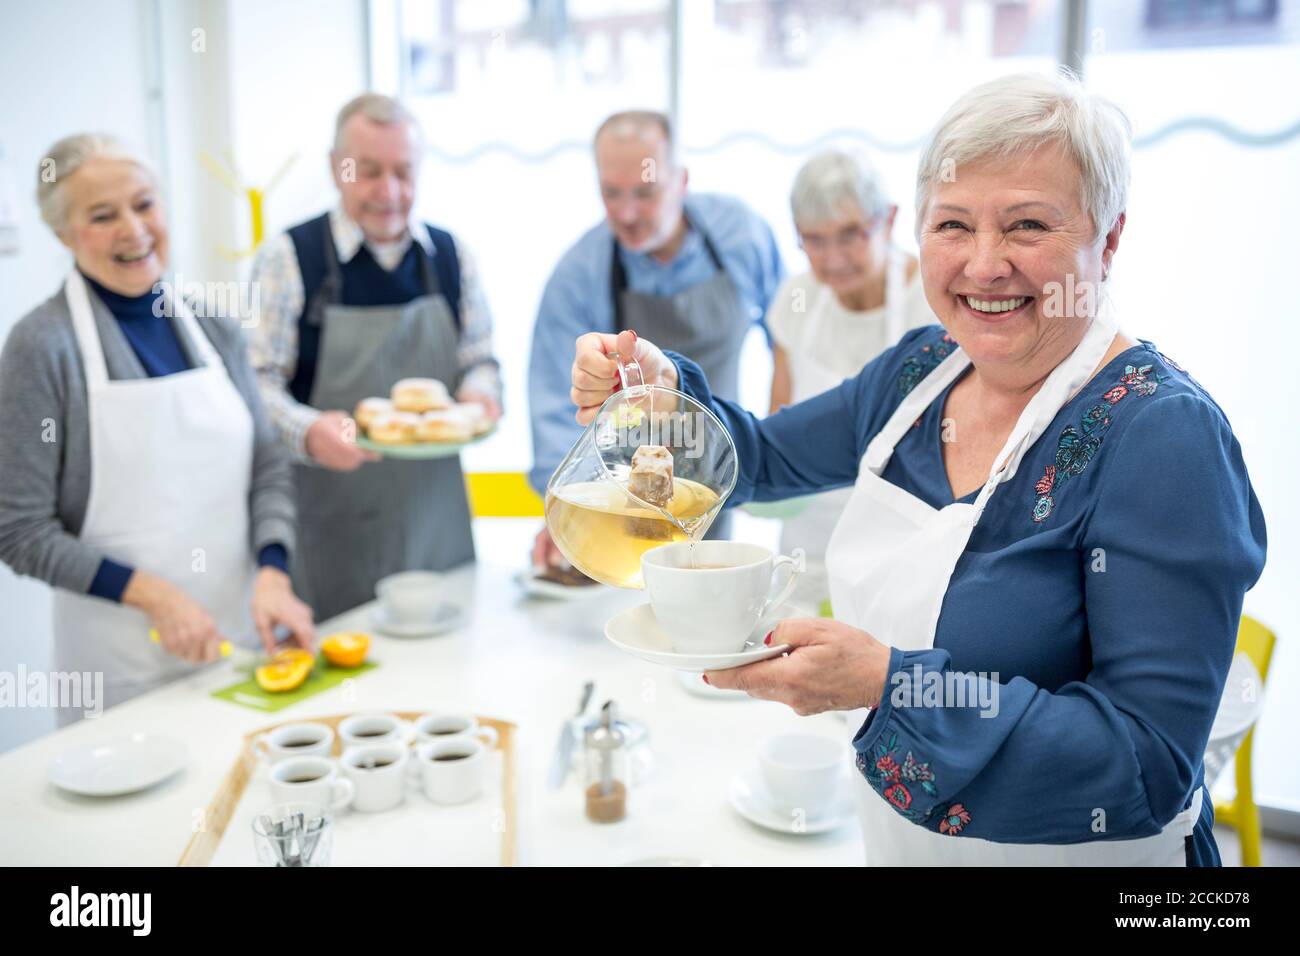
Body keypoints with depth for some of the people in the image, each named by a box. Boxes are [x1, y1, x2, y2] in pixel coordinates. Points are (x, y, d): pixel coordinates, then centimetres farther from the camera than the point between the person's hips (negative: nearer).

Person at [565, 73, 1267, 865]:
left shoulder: (1163, 438, -25)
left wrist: (889, 685, -34)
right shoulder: (920, 370, -5)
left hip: (1067, 847, -6)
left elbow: (1156, 759, -26)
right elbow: (765, 459, 8)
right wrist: (662, 390, -11)